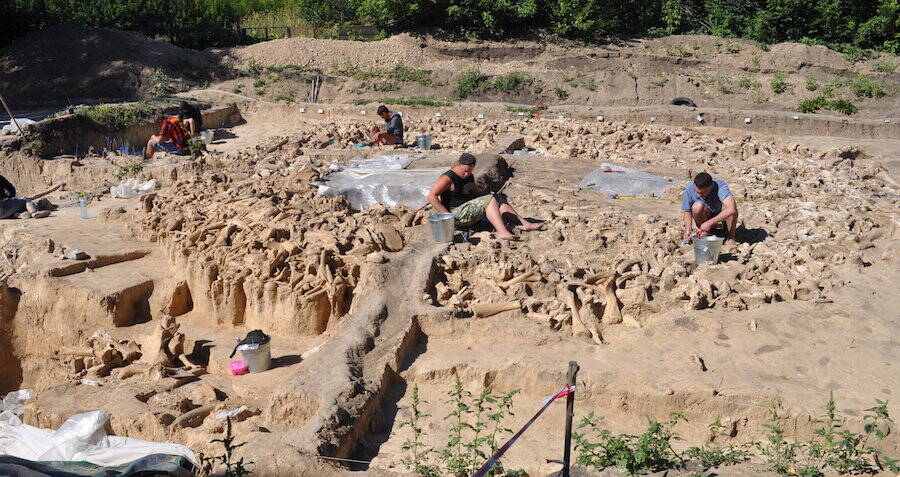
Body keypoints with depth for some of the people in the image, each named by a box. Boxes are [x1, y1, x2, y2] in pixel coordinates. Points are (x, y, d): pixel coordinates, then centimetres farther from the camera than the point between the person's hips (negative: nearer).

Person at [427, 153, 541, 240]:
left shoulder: (469, 177, 15)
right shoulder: (447, 178, -13)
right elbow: (431, 196, -20)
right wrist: (446, 214, -22)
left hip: (470, 208, 9)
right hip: (456, 214, -9)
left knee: (498, 198, 0)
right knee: (489, 200, -23)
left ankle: (524, 223, -9)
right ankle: (502, 232, -41)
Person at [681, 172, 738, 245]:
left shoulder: (720, 186, -31)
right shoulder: (689, 189, -22)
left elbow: (731, 210, -46)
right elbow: (687, 211, -9)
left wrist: (709, 223, -46)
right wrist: (688, 230, -25)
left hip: (722, 217, -2)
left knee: (727, 206, -34)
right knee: (698, 206, -31)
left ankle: (731, 237, -13)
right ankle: (706, 233, -5)